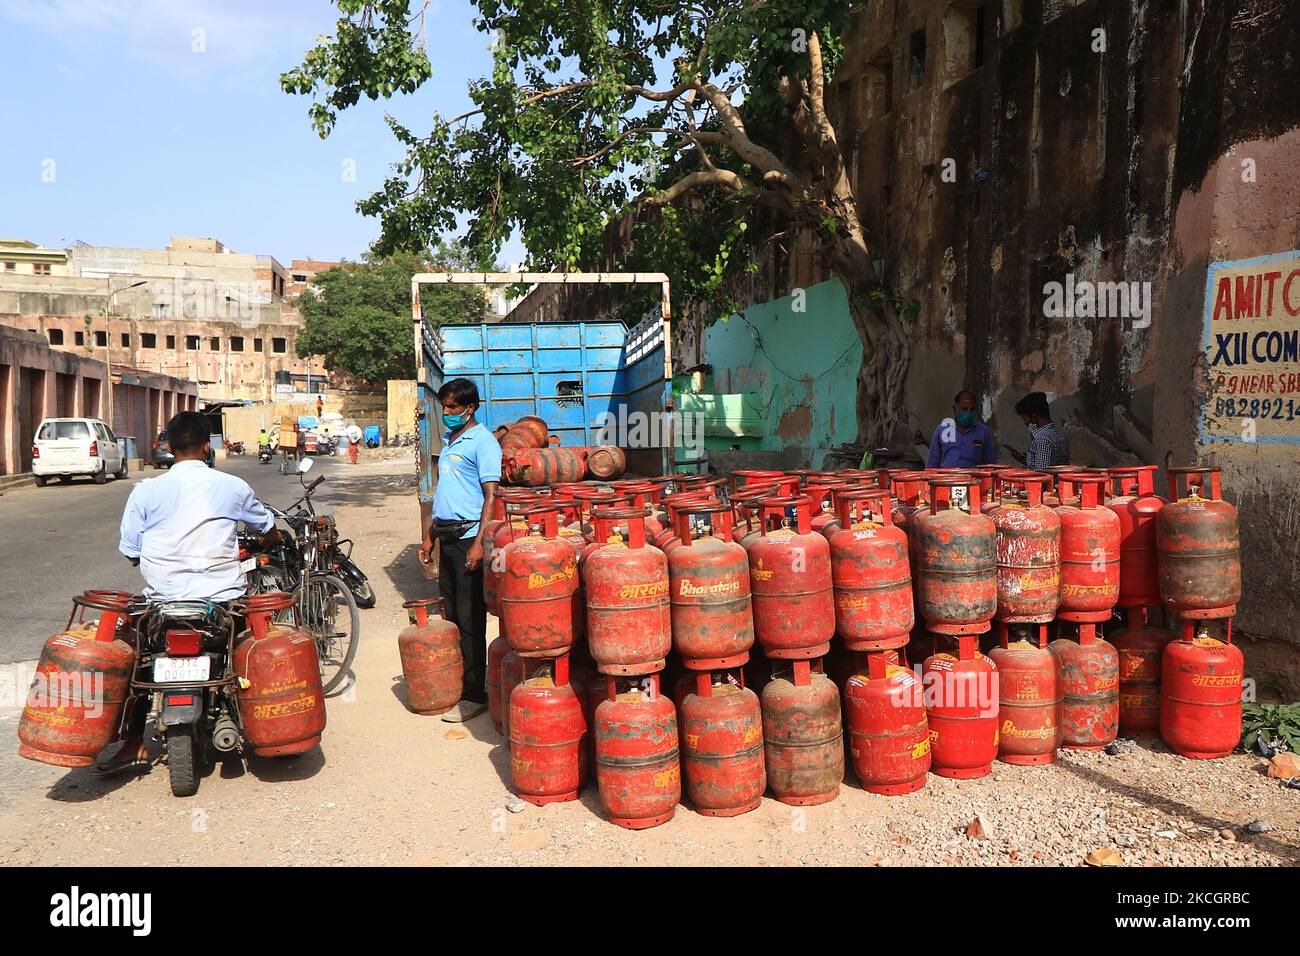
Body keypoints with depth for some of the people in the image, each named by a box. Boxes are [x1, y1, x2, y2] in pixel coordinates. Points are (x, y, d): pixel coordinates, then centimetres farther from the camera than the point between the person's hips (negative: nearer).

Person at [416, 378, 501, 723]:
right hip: (447, 538, 9)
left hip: (469, 536, -8)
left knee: (470, 621, -5)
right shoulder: (448, 441, 19)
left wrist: (479, 543, -21)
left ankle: (474, 695, 1)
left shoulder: (482, 441, -8)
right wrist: (429, 536, 21)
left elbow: (492, 496, -15)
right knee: (451, 616, 12)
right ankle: (455, 685, 20)